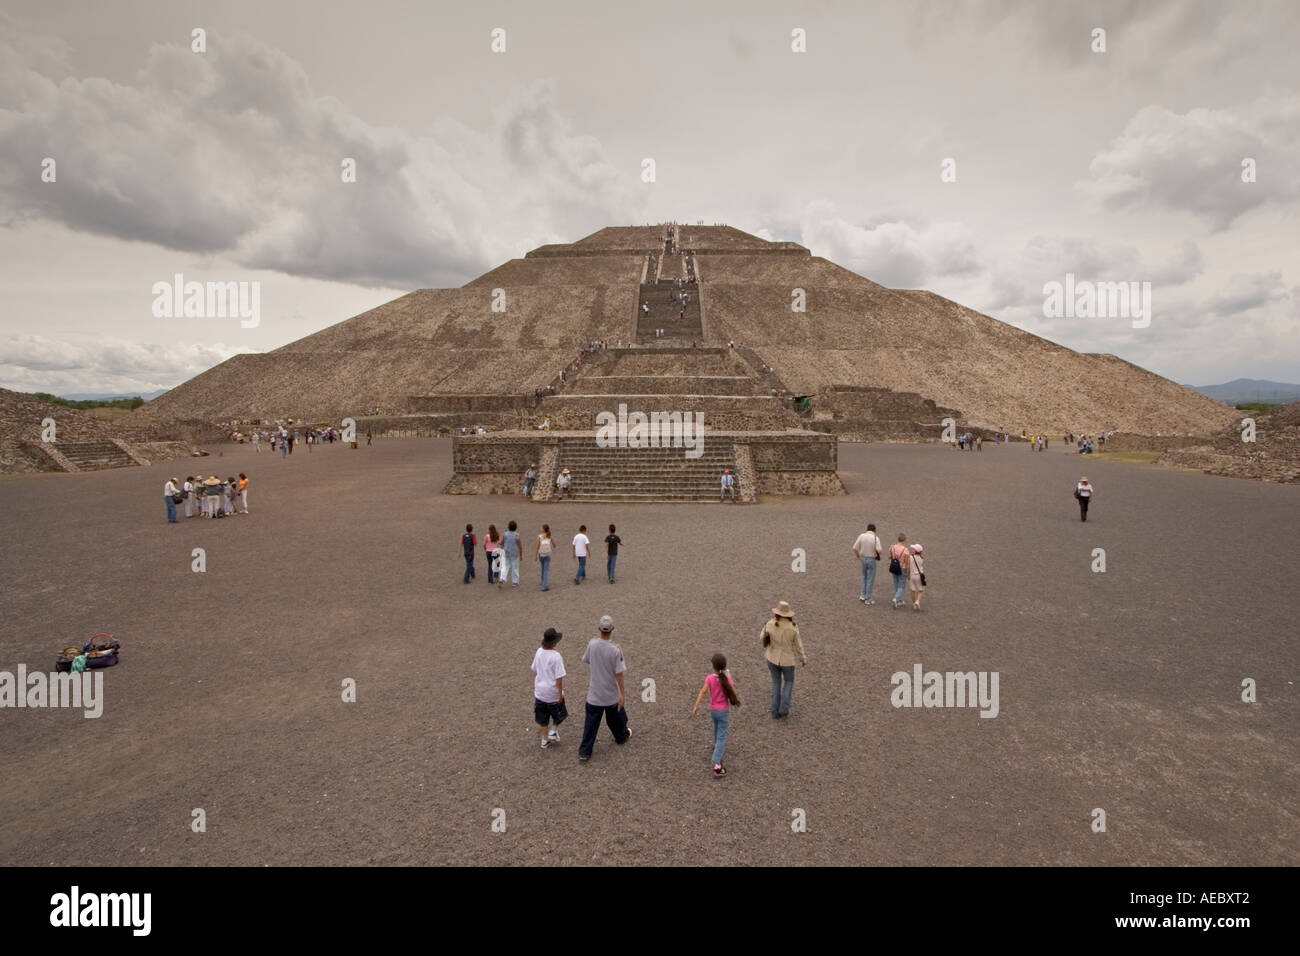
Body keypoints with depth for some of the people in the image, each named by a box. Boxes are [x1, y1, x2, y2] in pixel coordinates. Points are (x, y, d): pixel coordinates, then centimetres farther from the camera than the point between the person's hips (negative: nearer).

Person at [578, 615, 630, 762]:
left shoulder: (592, 644, -13)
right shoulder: (615, 649, -22)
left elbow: (585, 660, 6)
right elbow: (619, 673, -19)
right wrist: (622, 694, -12)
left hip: (594, 694, 1)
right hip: (612, 694, -1)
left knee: (591, 723, 8)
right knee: (616, 718, 24)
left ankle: (584, 752, 8)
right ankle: (621, 737, 47)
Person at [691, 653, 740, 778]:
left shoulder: (709, 678, -15)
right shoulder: (728, 679, -18)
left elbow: (703, 692, -23)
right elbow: (734, 694, -10)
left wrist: (696, 707, -22)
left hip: (713, 710, 3)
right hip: (724, 711, -3)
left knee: (717, 727, 33)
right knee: (722, 737, -1)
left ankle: (717, 746, 59)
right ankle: (717, 766, -11)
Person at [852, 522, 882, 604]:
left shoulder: (861, 536, -5)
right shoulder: (876, 538, -13)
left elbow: (855, 548, -6)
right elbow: (879, 550, -23)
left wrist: (858, 556, 10)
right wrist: (877, 554, 1)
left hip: (863, 558, 4)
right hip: (872, 560, -3)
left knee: (864, 577, 23)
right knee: (870, 580, 6)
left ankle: (863, 596, 20)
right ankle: (868, 600, 10)